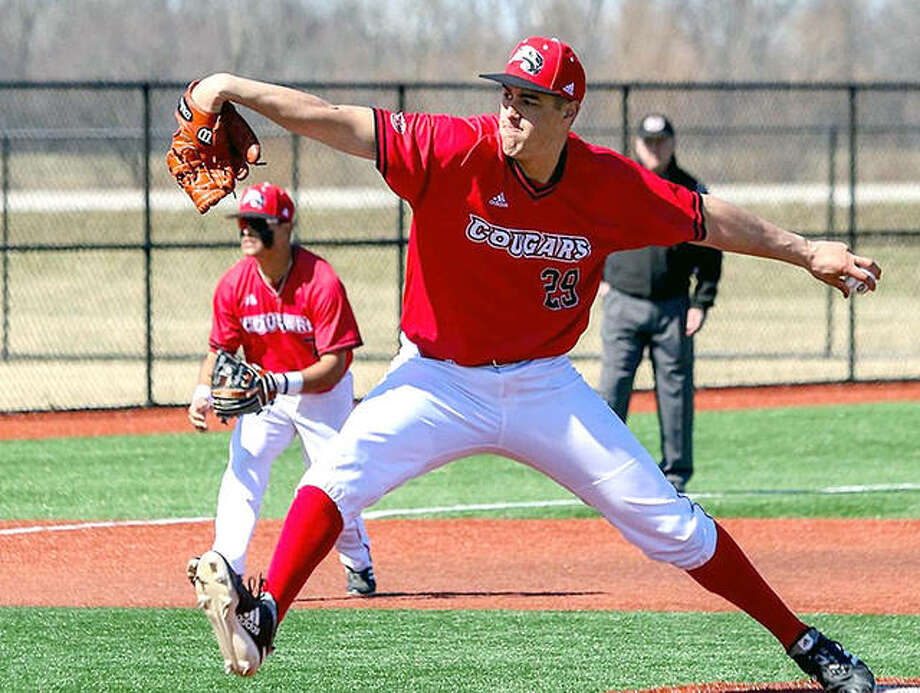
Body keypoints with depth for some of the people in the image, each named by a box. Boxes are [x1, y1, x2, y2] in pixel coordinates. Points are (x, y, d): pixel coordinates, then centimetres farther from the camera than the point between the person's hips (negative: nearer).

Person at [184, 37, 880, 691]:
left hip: (544, 387, 1)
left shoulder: (612, 185, -11)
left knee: (669, 521, 1)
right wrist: (233, 88, -32)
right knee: (343, 469, -28)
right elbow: (339, 123, -24)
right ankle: (261, 622, -37)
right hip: (437, 380, -1)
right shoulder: (455, 152, -18)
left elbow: (704, 218, 4)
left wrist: (804, 251, 6)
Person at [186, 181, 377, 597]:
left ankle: (358, 564, 27)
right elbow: (220, 350, -5)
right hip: (265, 392, 3)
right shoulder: (234, 285, -13)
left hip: (323, 392, -3)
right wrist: (203, 393, -25)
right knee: (241, 472, -18)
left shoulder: (322, 282, -27)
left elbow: (334, 365, -28)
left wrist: (286, 383, -44)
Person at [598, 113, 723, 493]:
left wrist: (701, 303, -1)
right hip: (623, 304, 0)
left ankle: (675, 472, 11)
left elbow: (711, 250, 6)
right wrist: (600, 277, 8)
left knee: (675, 389, 3)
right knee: (612, 389, -6)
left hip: (673, 306, 0)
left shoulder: (691, 192, 4)